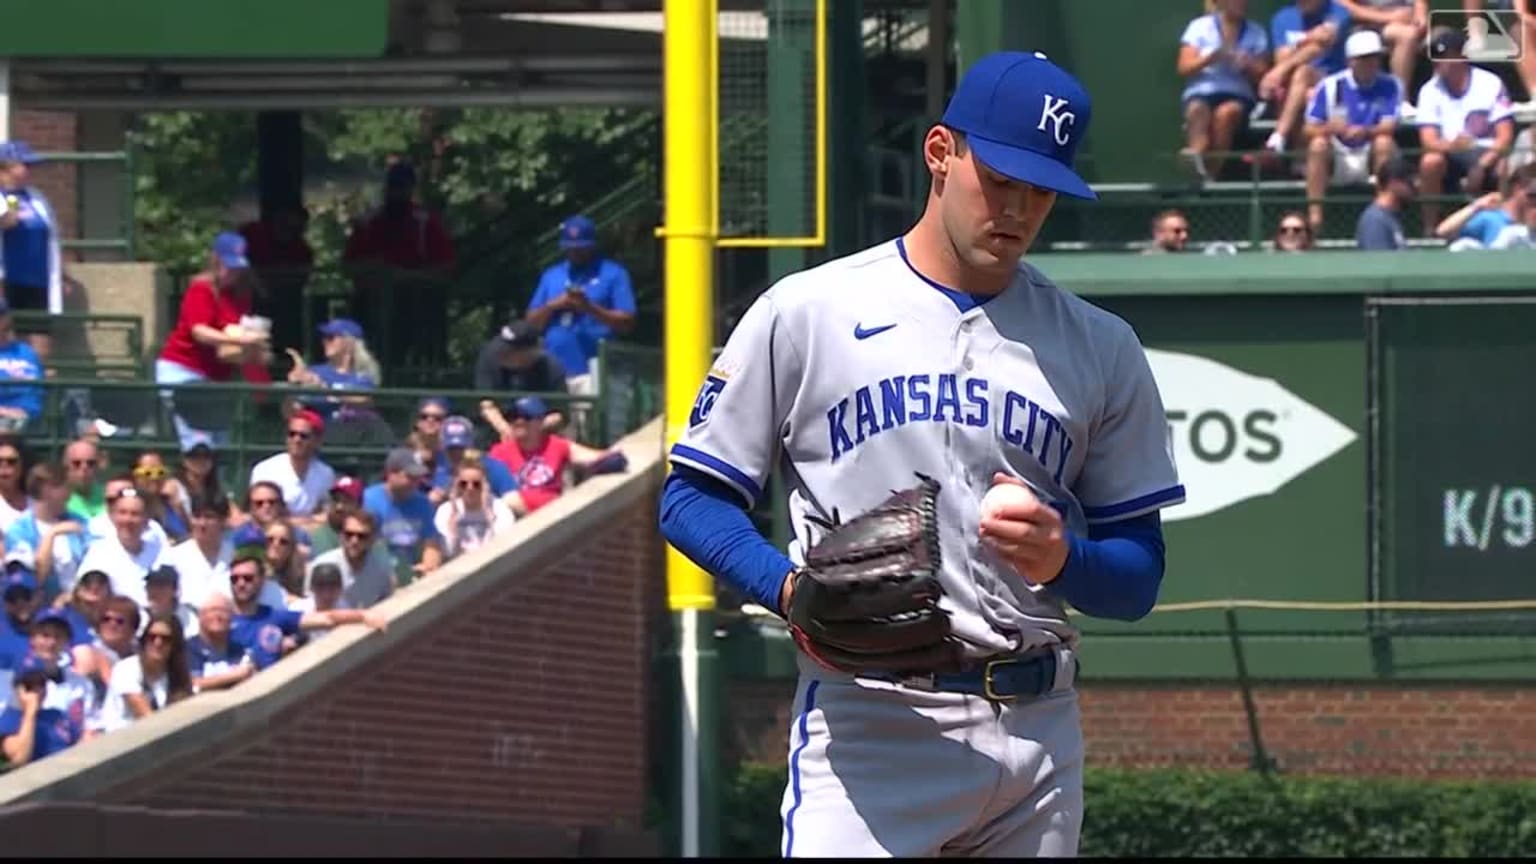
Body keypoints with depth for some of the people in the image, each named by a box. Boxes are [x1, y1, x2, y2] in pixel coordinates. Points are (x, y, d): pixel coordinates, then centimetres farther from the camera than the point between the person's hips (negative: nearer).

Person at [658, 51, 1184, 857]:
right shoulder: (806, 313, 4)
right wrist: (787, 585, -14)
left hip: (1037, 733, 4)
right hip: (867, 722, -4)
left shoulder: (1100, 349, 13)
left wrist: (1063, 560, -11)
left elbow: (1139, 577, 12)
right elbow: (691, 495, 6)